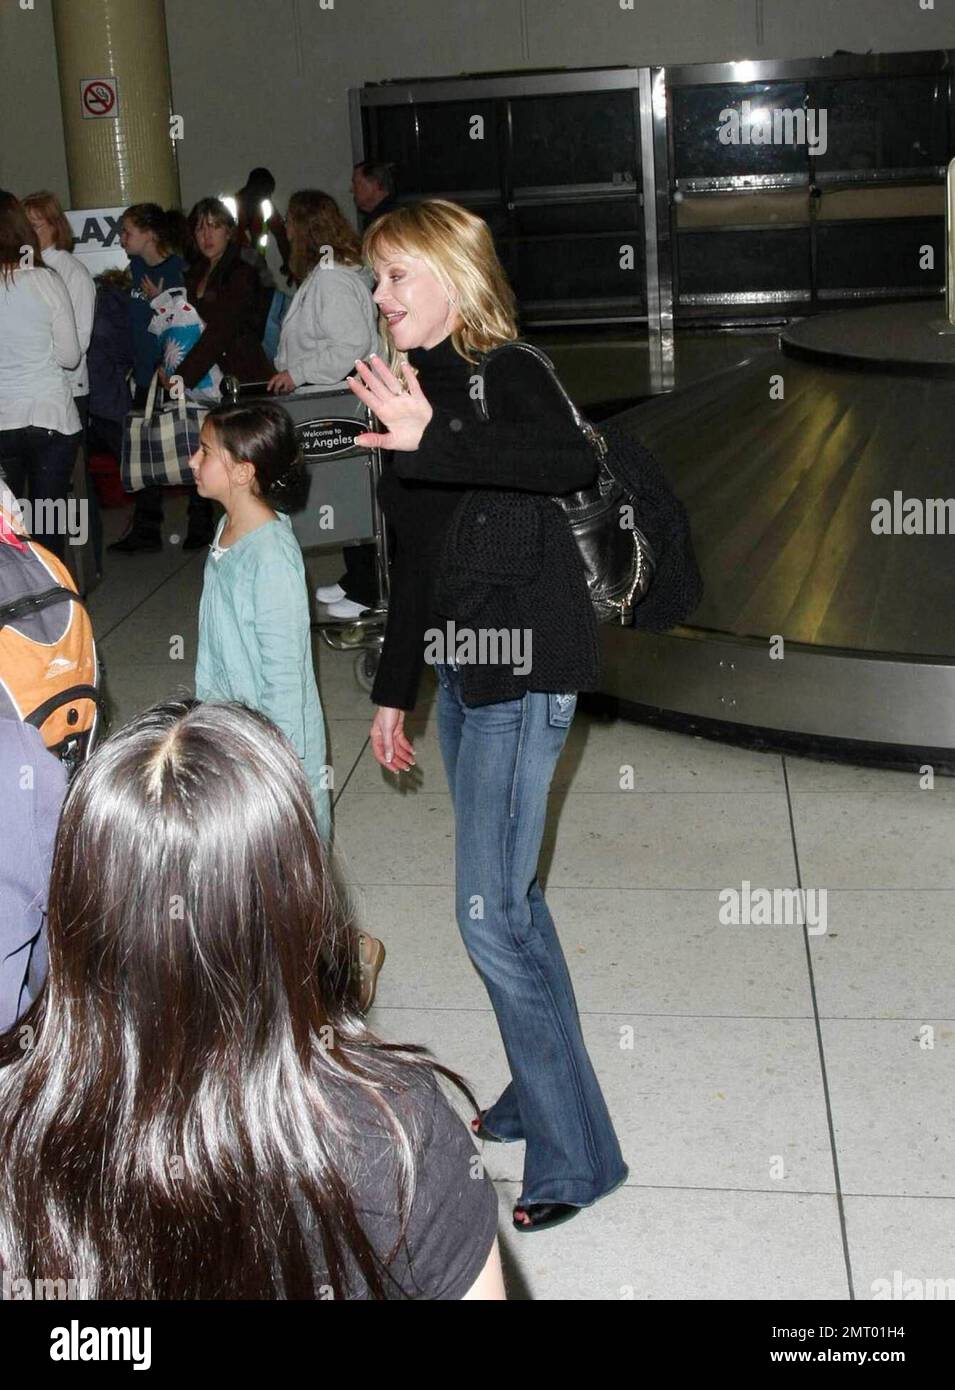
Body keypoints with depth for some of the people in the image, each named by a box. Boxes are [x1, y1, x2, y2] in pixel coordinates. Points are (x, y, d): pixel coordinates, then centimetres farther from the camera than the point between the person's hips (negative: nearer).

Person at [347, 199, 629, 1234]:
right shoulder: (411, 387, 11)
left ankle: (574, 1154, 7)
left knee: (489, 911, -7)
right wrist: (393, 688, 21)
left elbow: (574, 465, -36)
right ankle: (540, 1094, 35)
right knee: (509, 896, 18)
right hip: (465, 666, 9)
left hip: (524, 667, -9)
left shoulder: (508, 376, -13)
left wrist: (435, 441, -49)